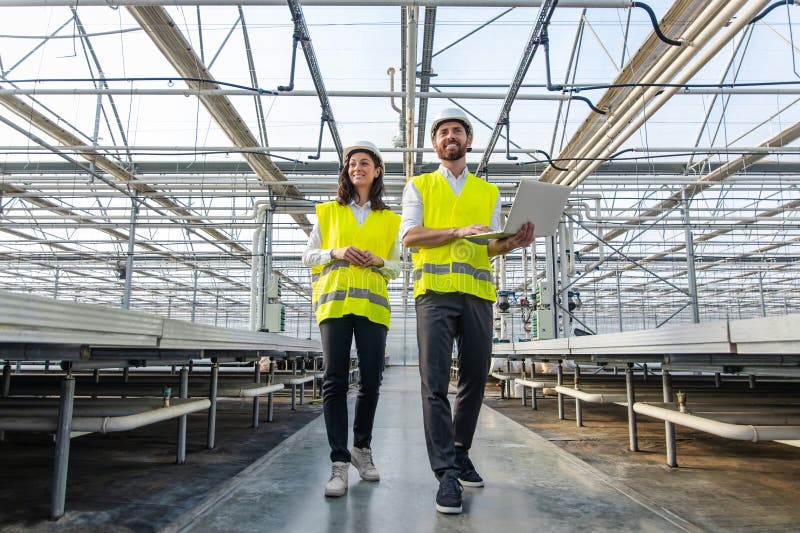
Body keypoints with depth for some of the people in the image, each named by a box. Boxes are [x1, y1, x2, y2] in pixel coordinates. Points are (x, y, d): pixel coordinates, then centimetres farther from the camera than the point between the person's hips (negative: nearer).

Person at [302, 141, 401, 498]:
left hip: (372, 303, 1)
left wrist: (379, 261, -4)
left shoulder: (389, 219, 16)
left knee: (371, 380, 0)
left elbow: (396, 267, 17)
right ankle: (339, 462, -1)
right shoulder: (327, 212, 15)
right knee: (335, 380, -8)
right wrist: (336, 252, -6)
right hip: (334, 300, -1)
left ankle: (362, 448, 23)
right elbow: (308, 255, 12)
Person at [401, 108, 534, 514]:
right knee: (435, 384, -8)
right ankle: (447, 474, -2)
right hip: (435, 291, -3)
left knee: (474, 380, 8)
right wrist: (459, 231, -15)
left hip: (477, 294, 3)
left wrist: (511, 242, -11)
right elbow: (409, 235, -2)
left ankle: (460, 454, 27)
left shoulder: (489, 192, 18)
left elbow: (491, 247, 12)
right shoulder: (419, 186, 12)